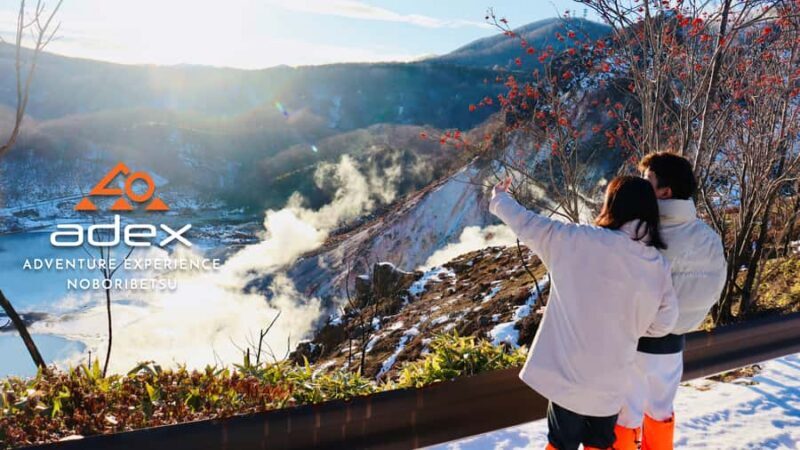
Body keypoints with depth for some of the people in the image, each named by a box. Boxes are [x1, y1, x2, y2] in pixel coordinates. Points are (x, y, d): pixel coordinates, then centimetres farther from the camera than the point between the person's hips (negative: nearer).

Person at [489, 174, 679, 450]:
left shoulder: (577, 241, -16)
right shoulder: (659, 266, -5)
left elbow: (527, 224, -4)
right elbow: (662, 324, 1)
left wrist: (499, 200, 15)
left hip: (568, 372, -3)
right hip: (611, 380, 3)